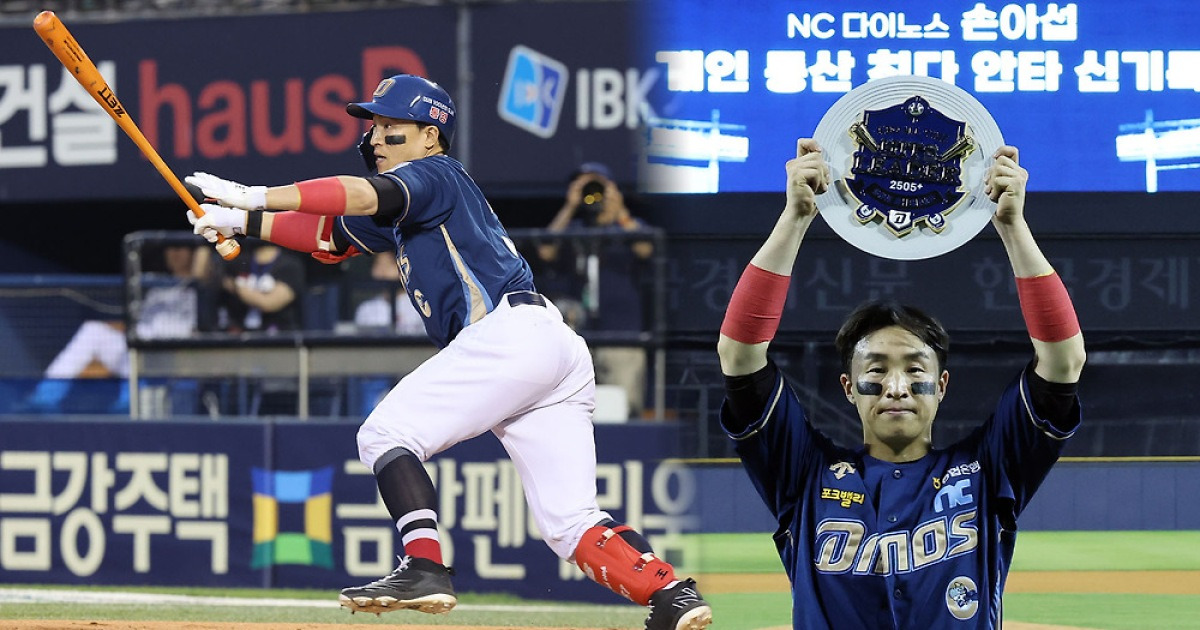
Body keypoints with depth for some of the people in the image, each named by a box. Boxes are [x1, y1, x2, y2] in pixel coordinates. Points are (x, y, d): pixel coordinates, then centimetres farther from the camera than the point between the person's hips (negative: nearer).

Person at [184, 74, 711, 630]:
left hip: (510, 331, -10)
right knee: (569, 523, 3)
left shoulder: (435, 174, 2)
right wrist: (242, 222, 18)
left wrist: (255, 196, -20)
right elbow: (327, 234, 30)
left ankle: (424, 568, -19)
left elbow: (364, 194, -16)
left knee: (385, 433, -6)